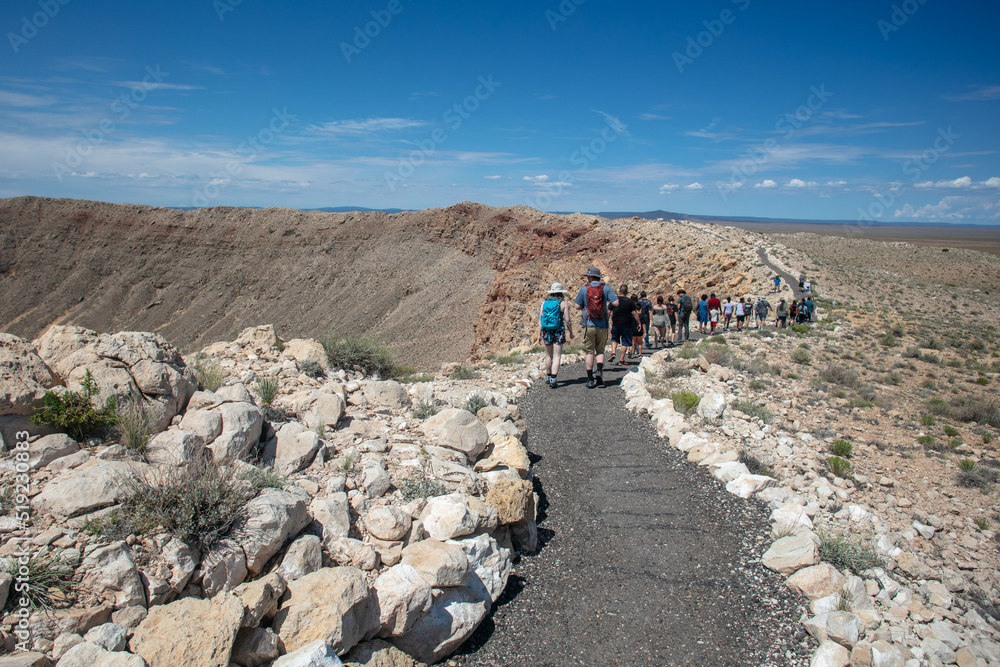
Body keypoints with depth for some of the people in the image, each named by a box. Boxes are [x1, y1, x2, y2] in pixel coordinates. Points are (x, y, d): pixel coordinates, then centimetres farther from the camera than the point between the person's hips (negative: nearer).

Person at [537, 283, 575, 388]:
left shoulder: (544, 302, 3)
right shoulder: (563, 303, -5)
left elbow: (540, 319, 1)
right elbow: (567, 320, -5)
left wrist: (539, 334, 6)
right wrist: (570, 332, 9)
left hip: (547, 332, 3)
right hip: (559, 332, -3)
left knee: (548, 356, 17)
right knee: (557, 356, -2)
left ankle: (548, 377, 29)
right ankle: (553, 379, -10)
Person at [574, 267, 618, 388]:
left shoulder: (584, 289, -2)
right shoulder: (606, 288, 0)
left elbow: (578, 307, 0)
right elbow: (616, 303, -5)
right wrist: (609, 304, 16)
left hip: (588, 325, -1)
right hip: (602, 325, 1)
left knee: (589, 352, 4)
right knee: (600, 350, 15)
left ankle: (590, 379, 4)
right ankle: (599, 371, -7)